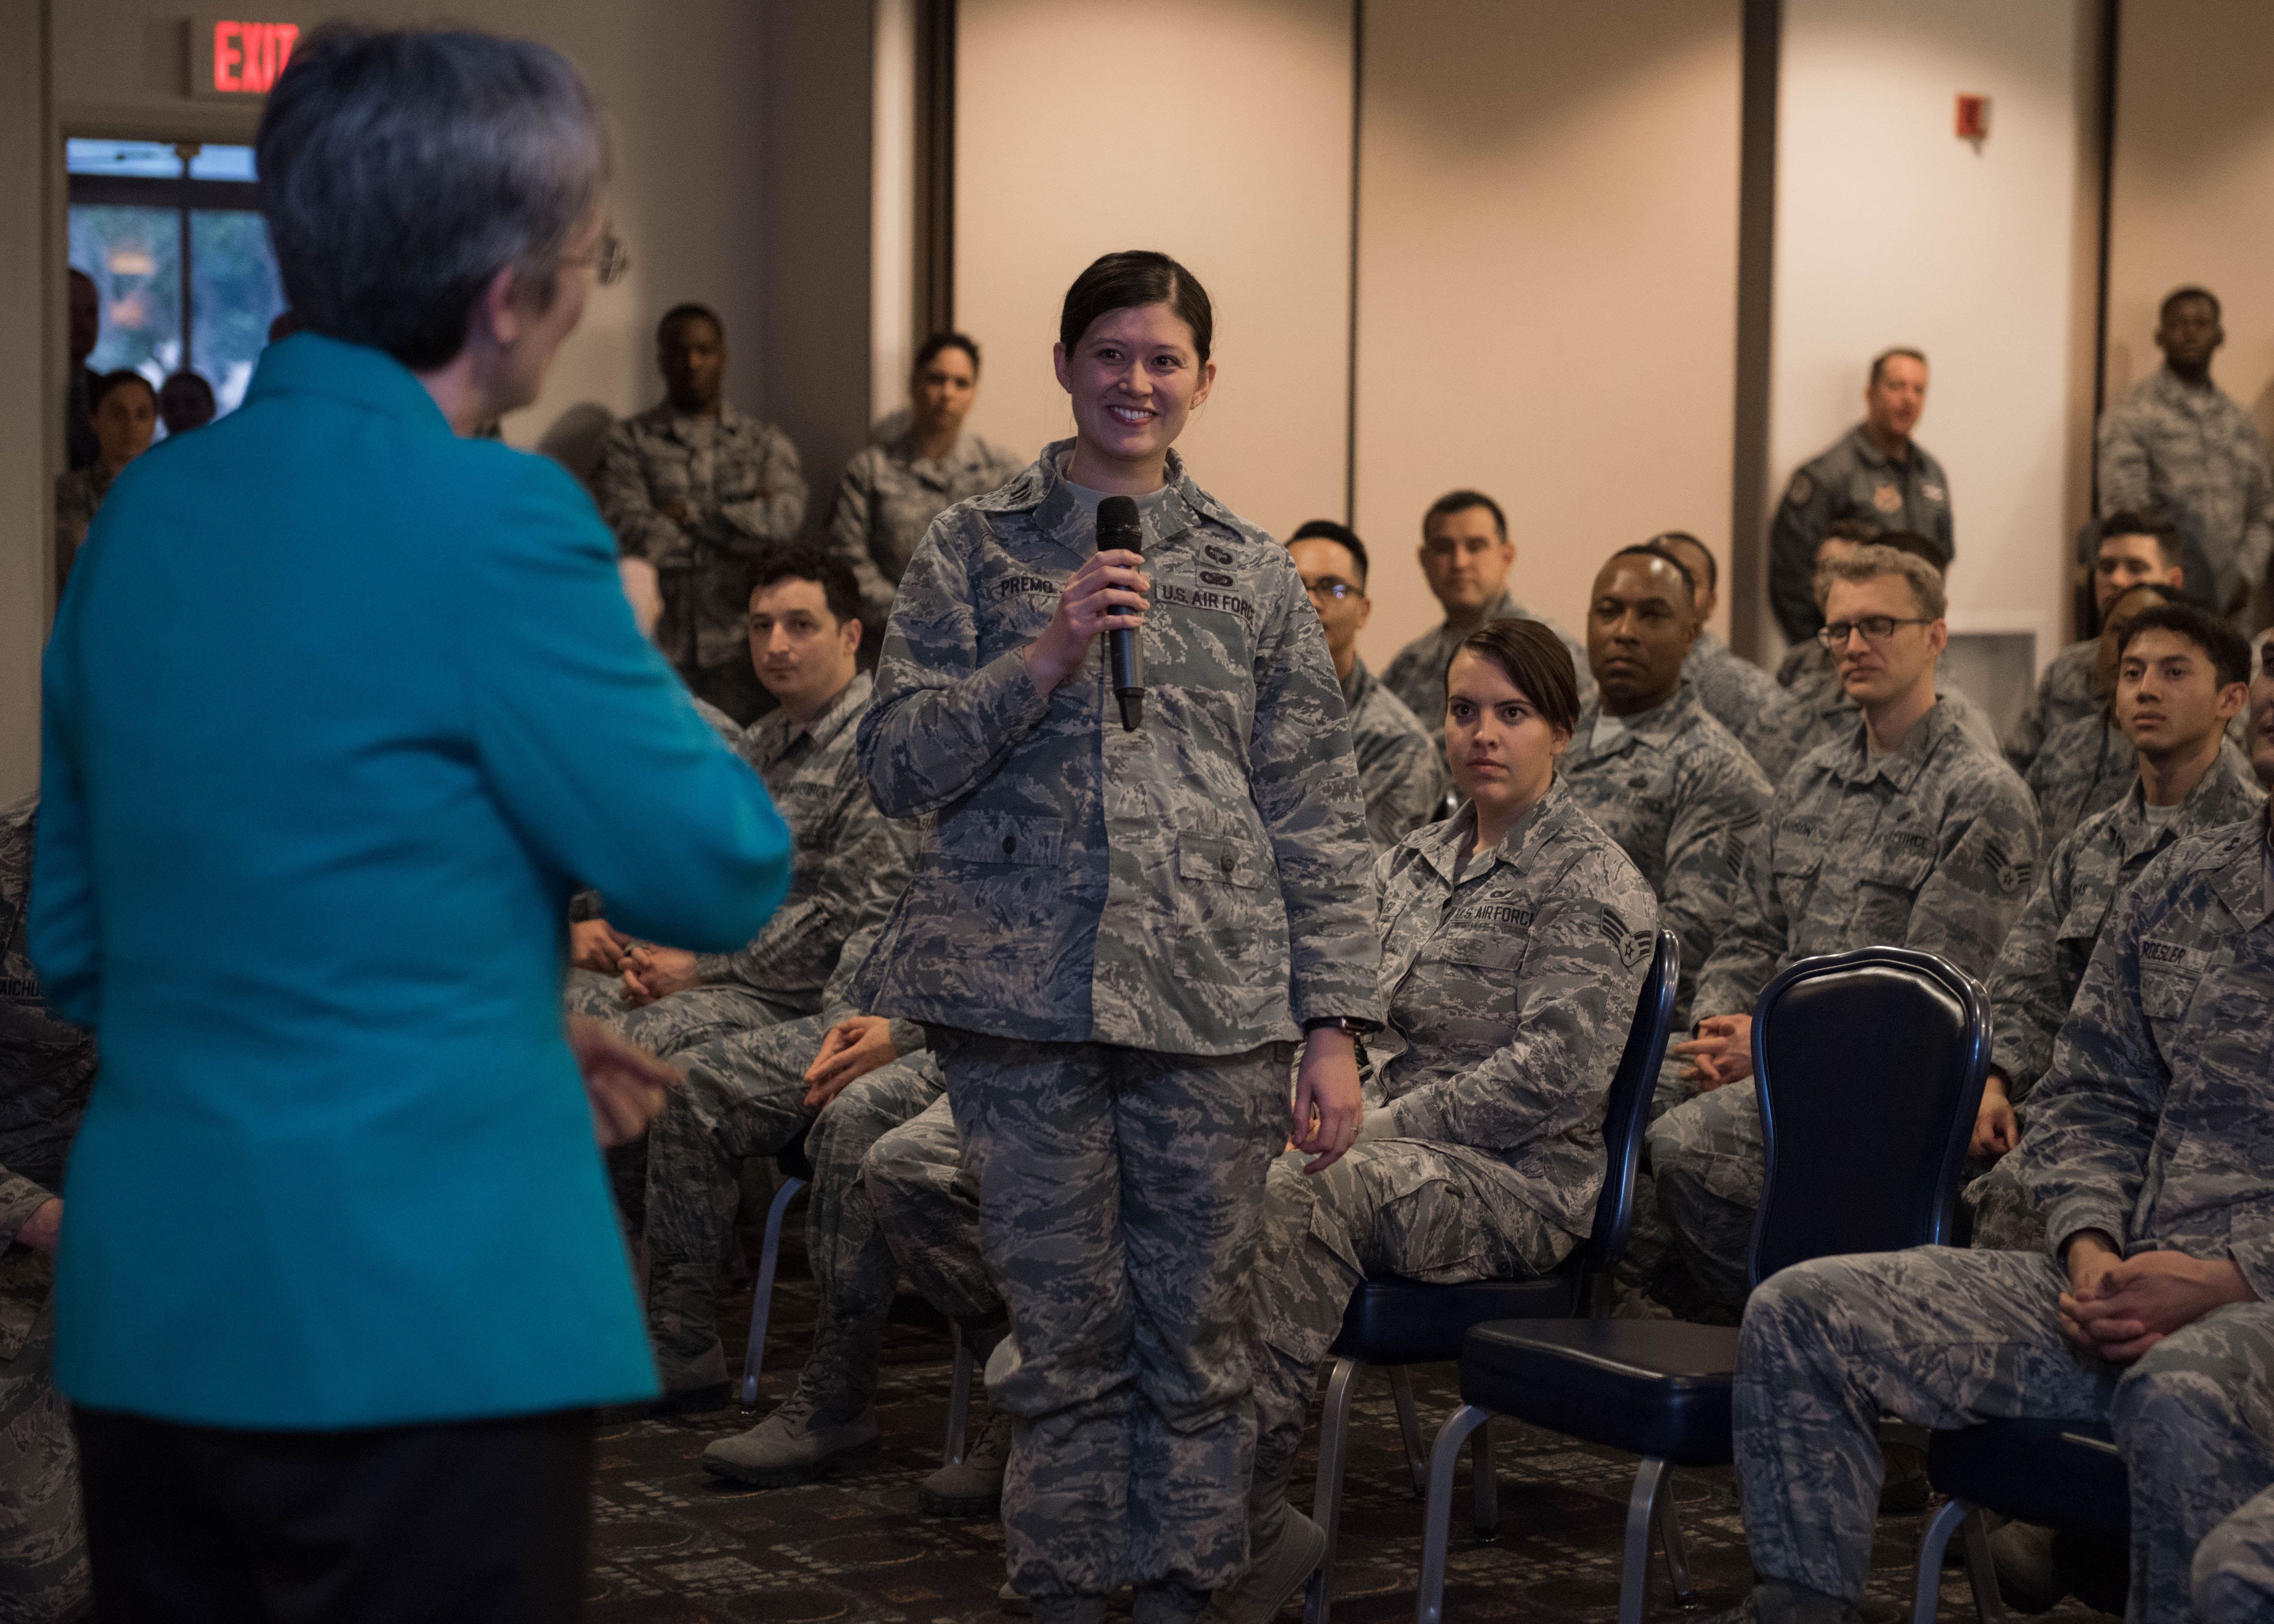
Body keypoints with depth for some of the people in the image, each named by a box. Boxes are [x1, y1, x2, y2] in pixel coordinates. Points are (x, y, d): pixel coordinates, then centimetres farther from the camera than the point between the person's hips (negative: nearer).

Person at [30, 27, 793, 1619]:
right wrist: (627, 653, 10)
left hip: (145, 1312, 7)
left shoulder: (147, 509, 8)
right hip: (425, 1322, -7)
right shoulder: (492, 517, -14)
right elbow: (719, 876, -7)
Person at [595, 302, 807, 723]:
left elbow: (784, 517, -4)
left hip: (742, 653, 1)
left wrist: (688, 514, -4)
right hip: (659, 650, -1)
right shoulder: (627, 443, 8)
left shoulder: (766, 443, 15)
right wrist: (738, 522, -2)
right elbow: (627, 532, -7)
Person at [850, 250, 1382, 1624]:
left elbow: (1320, 817, 8)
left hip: (1214, 997, 1)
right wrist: (1045, 659, -11)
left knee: (1197, 1331, 3)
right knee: (1065, 1330, 4)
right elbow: (900, 766, 2)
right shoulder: (978, 550, 8)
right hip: (1023, 990, -1)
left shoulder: (1254, 571, 11)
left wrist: (1337, 1025, 1)